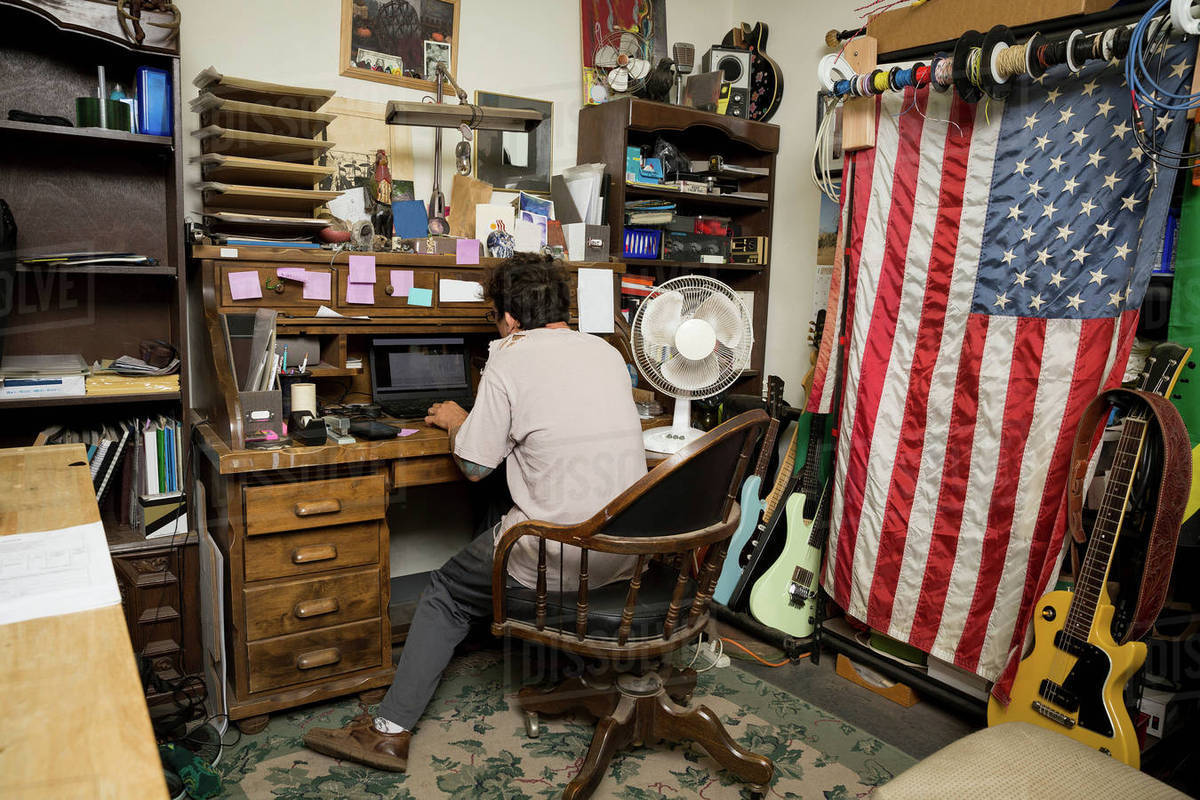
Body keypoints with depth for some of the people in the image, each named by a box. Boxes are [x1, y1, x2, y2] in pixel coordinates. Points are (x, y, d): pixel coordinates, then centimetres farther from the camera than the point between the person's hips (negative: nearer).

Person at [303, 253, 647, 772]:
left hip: (560, 558, -7)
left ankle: (392, 730, 19)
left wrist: (456, 421, 14)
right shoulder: (607, 351, 10)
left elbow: (474, 467, -6)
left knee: (447, 593, 17)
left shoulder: (509, 356, -9)